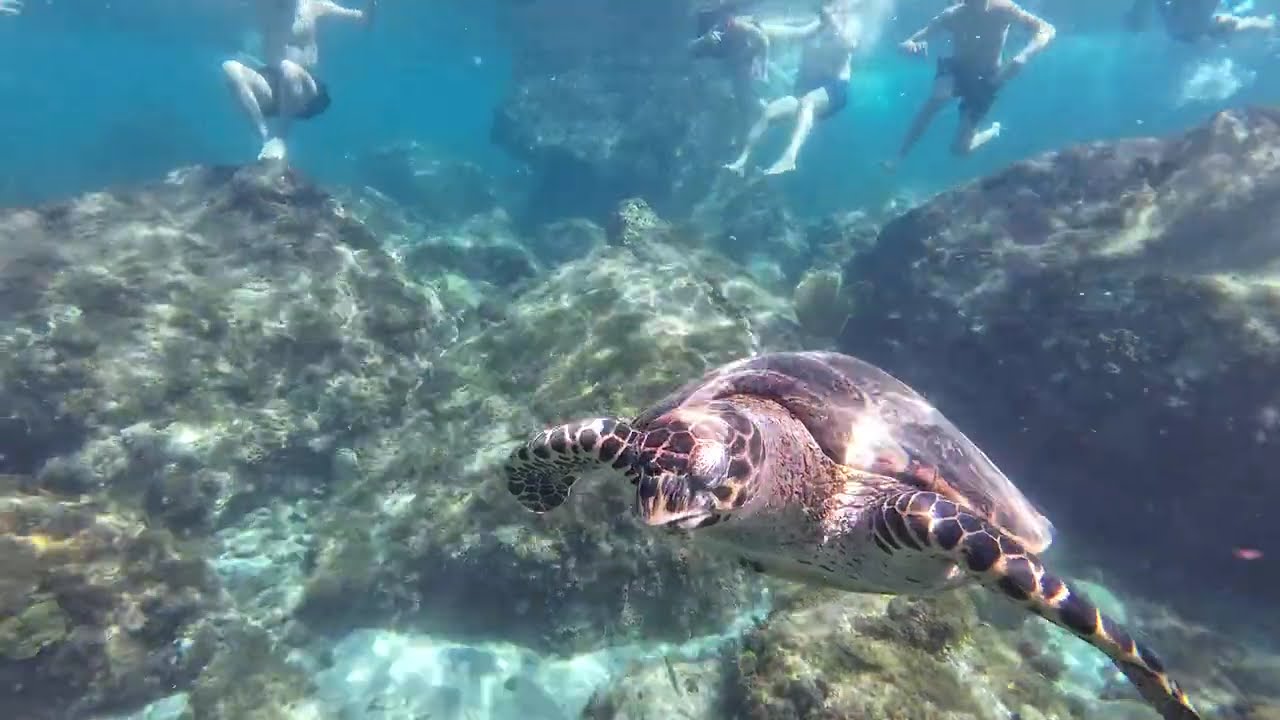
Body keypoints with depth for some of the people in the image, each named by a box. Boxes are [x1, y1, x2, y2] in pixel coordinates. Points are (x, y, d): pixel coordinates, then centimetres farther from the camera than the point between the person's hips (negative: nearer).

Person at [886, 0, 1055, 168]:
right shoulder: (952, 15, -24)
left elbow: (1047, 30, -24)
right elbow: (905, 45, -25)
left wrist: (1024, 56, -44)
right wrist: (909, 45, -51)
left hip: (985, 79, 0)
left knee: (960, 148, -4)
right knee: (937, 97, -38)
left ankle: (993, 131, 33)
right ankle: (900, 155, -23)